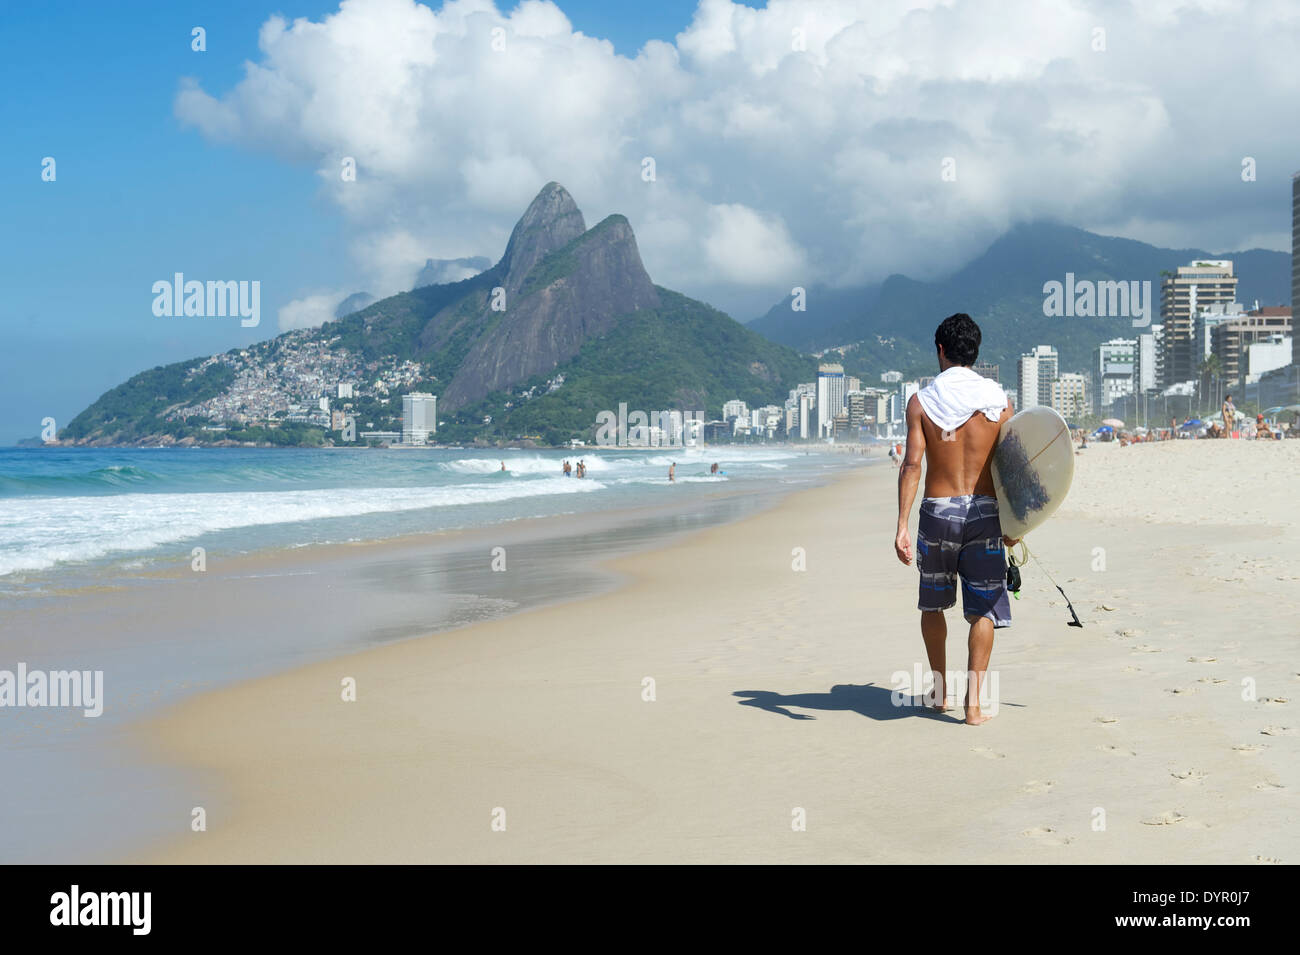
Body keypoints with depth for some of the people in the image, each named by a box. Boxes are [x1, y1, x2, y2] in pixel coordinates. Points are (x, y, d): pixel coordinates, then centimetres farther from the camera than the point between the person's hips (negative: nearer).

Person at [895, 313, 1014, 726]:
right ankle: (973, 699, -5)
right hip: (984, 512, 0)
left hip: (938, 511, 0)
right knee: (983, 608, 5)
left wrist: (902, 526, -13)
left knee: (933, 603, 19)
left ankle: (940, 690, 26)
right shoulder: (999, 400, 0)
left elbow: (912, 464, -11)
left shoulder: (922, 401, -4)